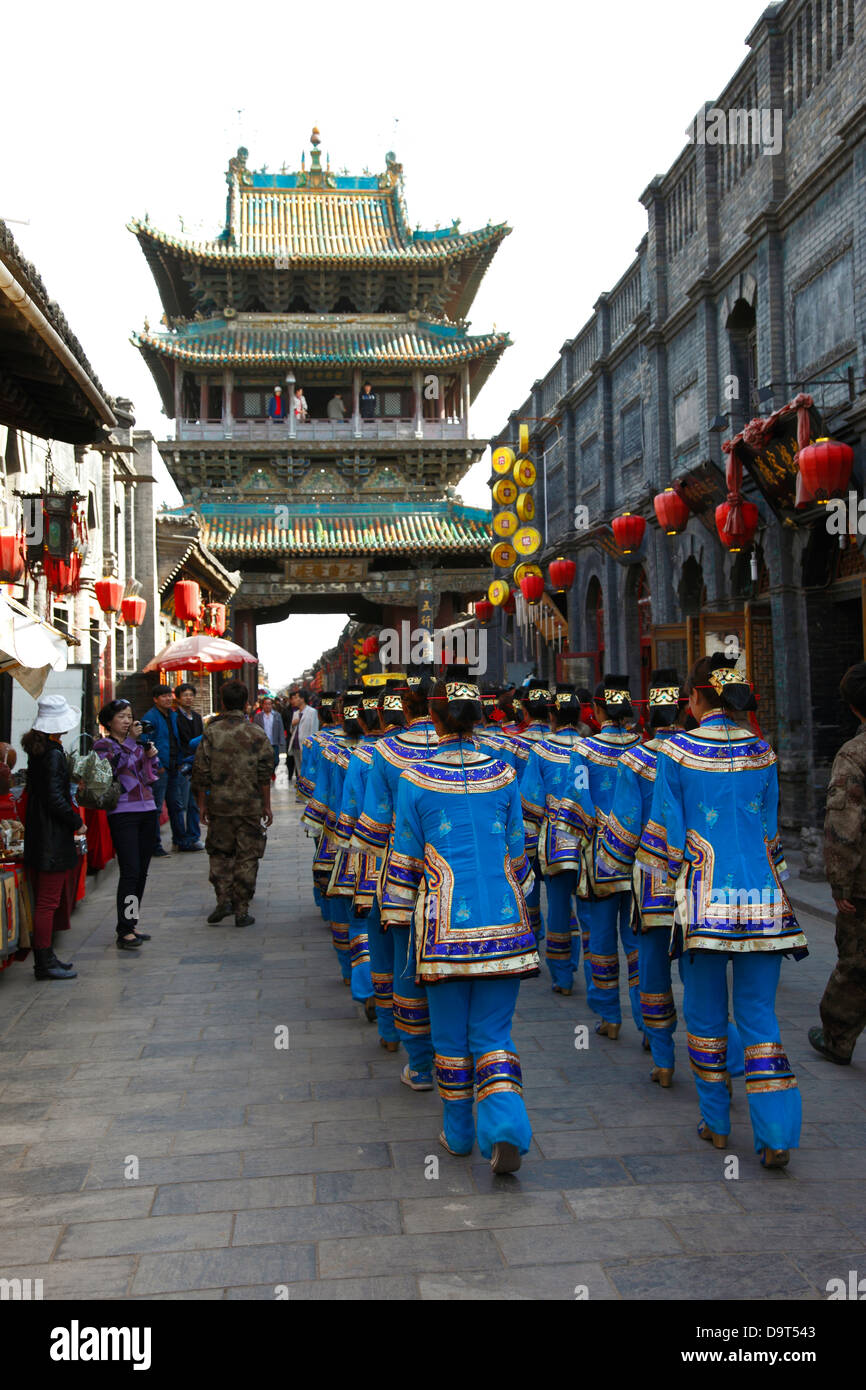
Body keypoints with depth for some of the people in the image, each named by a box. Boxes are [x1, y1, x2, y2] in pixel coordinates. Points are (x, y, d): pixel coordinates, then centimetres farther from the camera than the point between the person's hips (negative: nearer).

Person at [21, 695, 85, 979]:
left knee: (44, 900, 16)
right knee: (48, 901, -3)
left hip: (37, 833, 9)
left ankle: (44, 957, 24)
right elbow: (55, 798, -22)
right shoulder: (54, 754, -17)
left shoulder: (36, 750, 10)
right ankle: (45, 963, 2)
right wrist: (77, 822, -9)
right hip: (53, 838, -9)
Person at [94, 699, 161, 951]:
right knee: (130, 871, -12)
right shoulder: (103, 745, 0)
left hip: (147, 810, 6)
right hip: (123, 813, -6)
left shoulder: (138, 744, 17)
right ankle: (124, 931, -8)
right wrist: (131, 741, -18)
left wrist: (152, 756, 3)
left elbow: (152, 777, 19)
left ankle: (130, 924, 19)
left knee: (141, 872, 8)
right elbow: (113, 766, -20)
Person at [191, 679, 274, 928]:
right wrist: (266, 805, 4)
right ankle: (241, 910, 8)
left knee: (219, 852, 17)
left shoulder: (211, 733, -3)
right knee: (247, 856, 6)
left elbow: (201, 772, -2)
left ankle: (224, 898, 3)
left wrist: (202, 804, 7)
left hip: (220, 804, 1)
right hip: (250, 805, 0)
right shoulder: (257, 734, -4)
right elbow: (265, 774, -4)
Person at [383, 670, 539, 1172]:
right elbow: (516, 853, 10)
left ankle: (458, 1132, 28)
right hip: (503, 921, 2)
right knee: (493, 1032, 9)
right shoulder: (504, 775, 2)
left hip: (446, 922, -1)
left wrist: (398, 919, 11)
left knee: (451, 1032, 15)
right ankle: (506, 1125, -10)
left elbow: (405, 860, 1)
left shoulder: (416, 780, -5)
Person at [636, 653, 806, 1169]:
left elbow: (666, 832, 0)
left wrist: (674, 885, 12)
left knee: (706, 1013, 12)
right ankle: (777, 1135, 2)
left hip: (706, 897, -2)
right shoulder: (762, 752, 5)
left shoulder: (677, 752, -4)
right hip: (762, 897, 3)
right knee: (760, 1014, 8)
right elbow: (771, 828, 14)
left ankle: (717, 1123, 22)